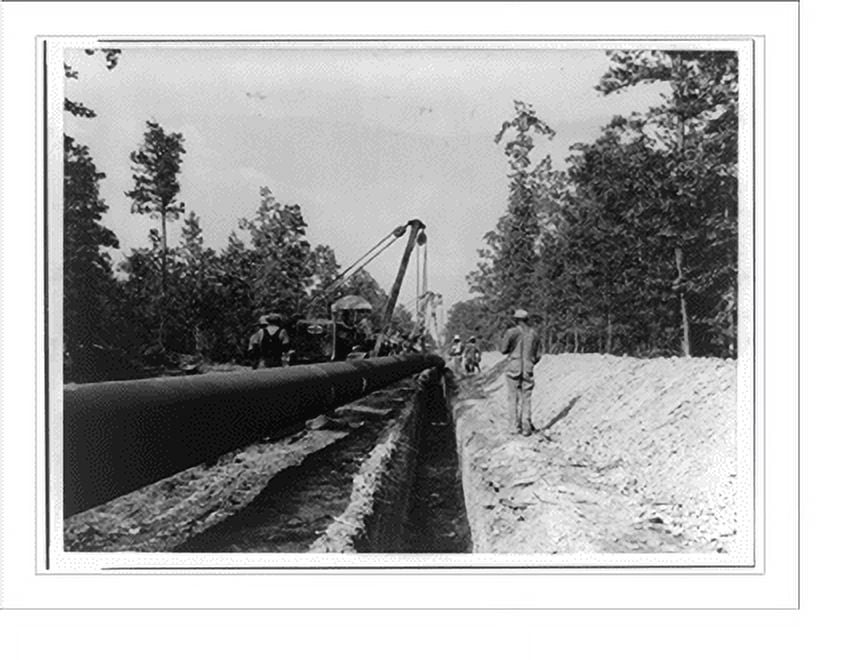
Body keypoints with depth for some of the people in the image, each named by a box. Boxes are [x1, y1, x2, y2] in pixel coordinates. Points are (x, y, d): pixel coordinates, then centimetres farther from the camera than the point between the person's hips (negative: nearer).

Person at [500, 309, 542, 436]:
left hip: (514, 369, -3)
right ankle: (526, 427, 4)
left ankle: (514, 426, 3)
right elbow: (538, 355, 8)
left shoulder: (512, 332, -7)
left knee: (513, 398, 5)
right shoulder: (534, 334, 5)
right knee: (526, 399, 7)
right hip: (528, 371, 3)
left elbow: (504, 350, -4)